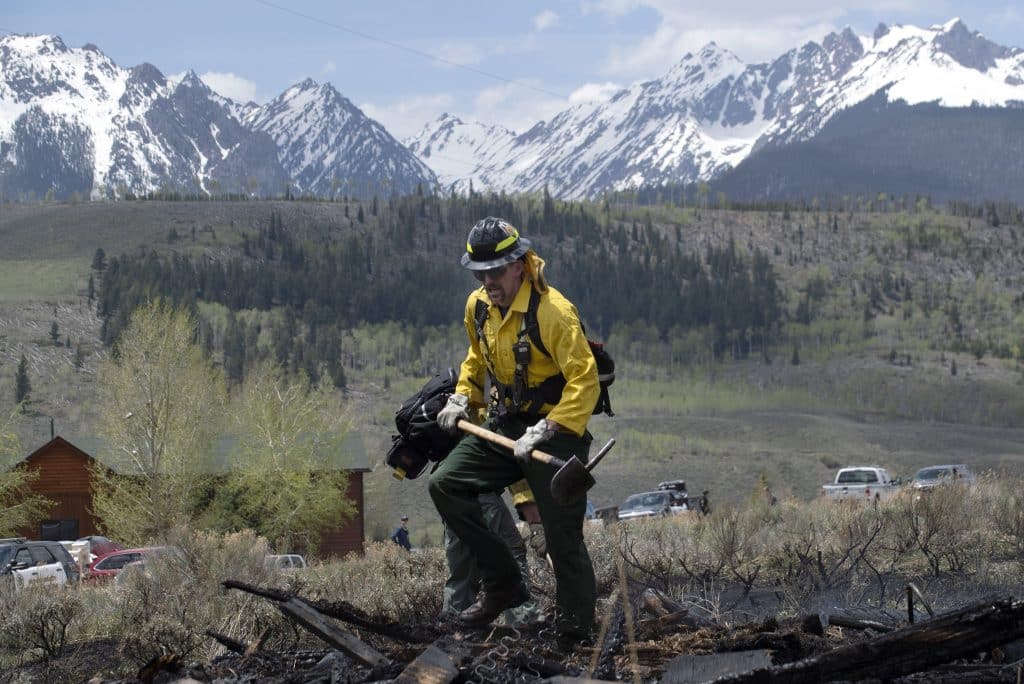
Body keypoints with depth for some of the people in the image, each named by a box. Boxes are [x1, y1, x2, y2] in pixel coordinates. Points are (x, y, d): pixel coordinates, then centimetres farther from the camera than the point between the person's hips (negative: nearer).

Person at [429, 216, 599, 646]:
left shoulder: (552, 311, -22)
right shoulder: (478, 307, 2)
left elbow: (585, 382, -24)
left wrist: (543, 432, -30)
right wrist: (462, 398, 9)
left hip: (556, 430, -7)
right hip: (506, 426, 7)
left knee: (563, 537, -6)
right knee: (445, 485, -6)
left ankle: (576, 635, 6)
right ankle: (503, 585, 1)